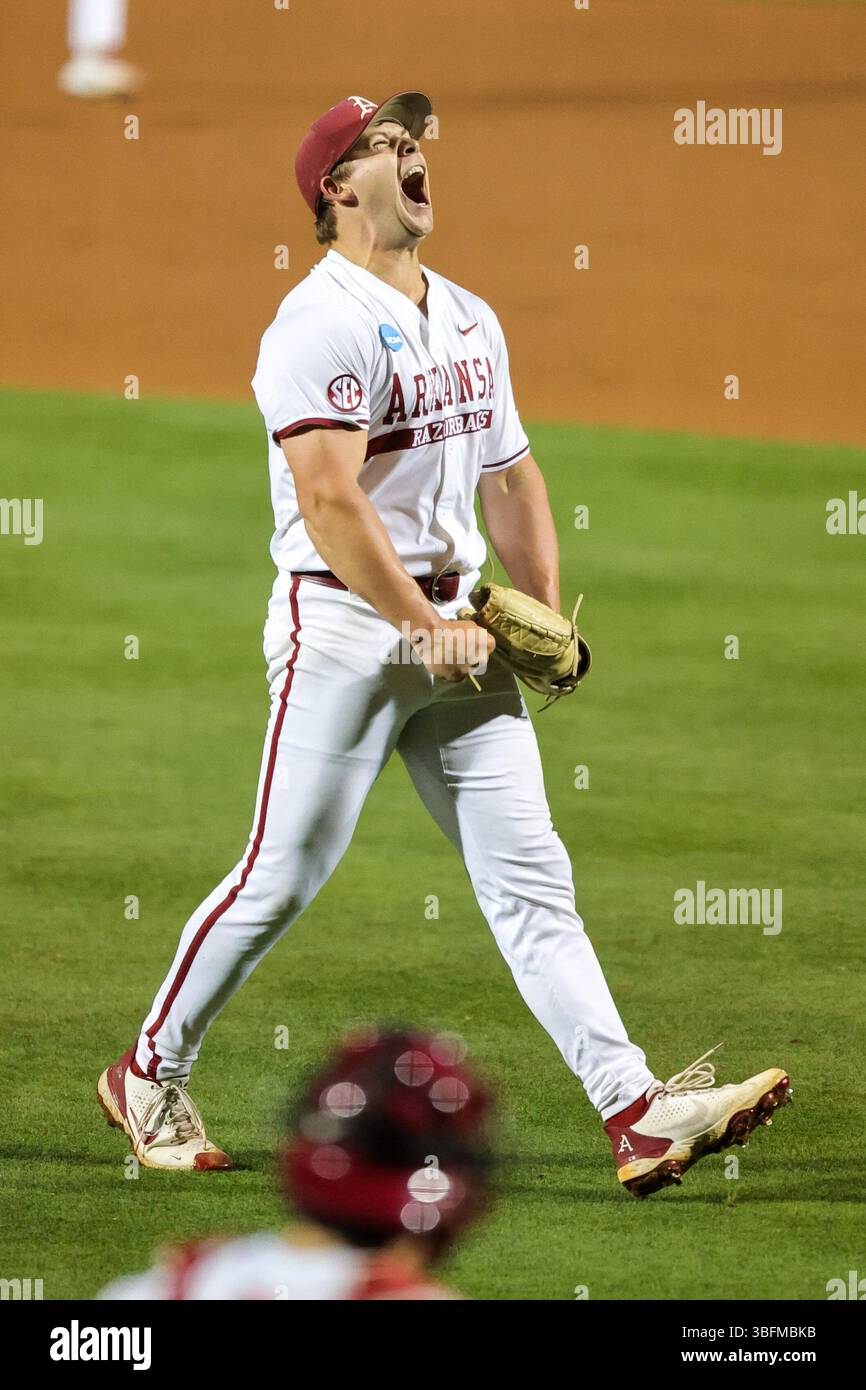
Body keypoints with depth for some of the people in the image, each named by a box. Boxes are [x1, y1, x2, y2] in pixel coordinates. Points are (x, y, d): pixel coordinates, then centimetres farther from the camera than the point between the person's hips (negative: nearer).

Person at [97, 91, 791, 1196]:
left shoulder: (470, 321, 16)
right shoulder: (323, 323, -11)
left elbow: (511, 477, 24)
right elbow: (331, 503, -20)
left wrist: (546, 616, 11)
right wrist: (425, 628, -20)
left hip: (450, 624, 7)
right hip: (343, 617, -7)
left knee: (531, 876, -1)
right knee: (284, 877, -4)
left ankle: (637, 1114, -9)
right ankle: (150, 1074, 15)